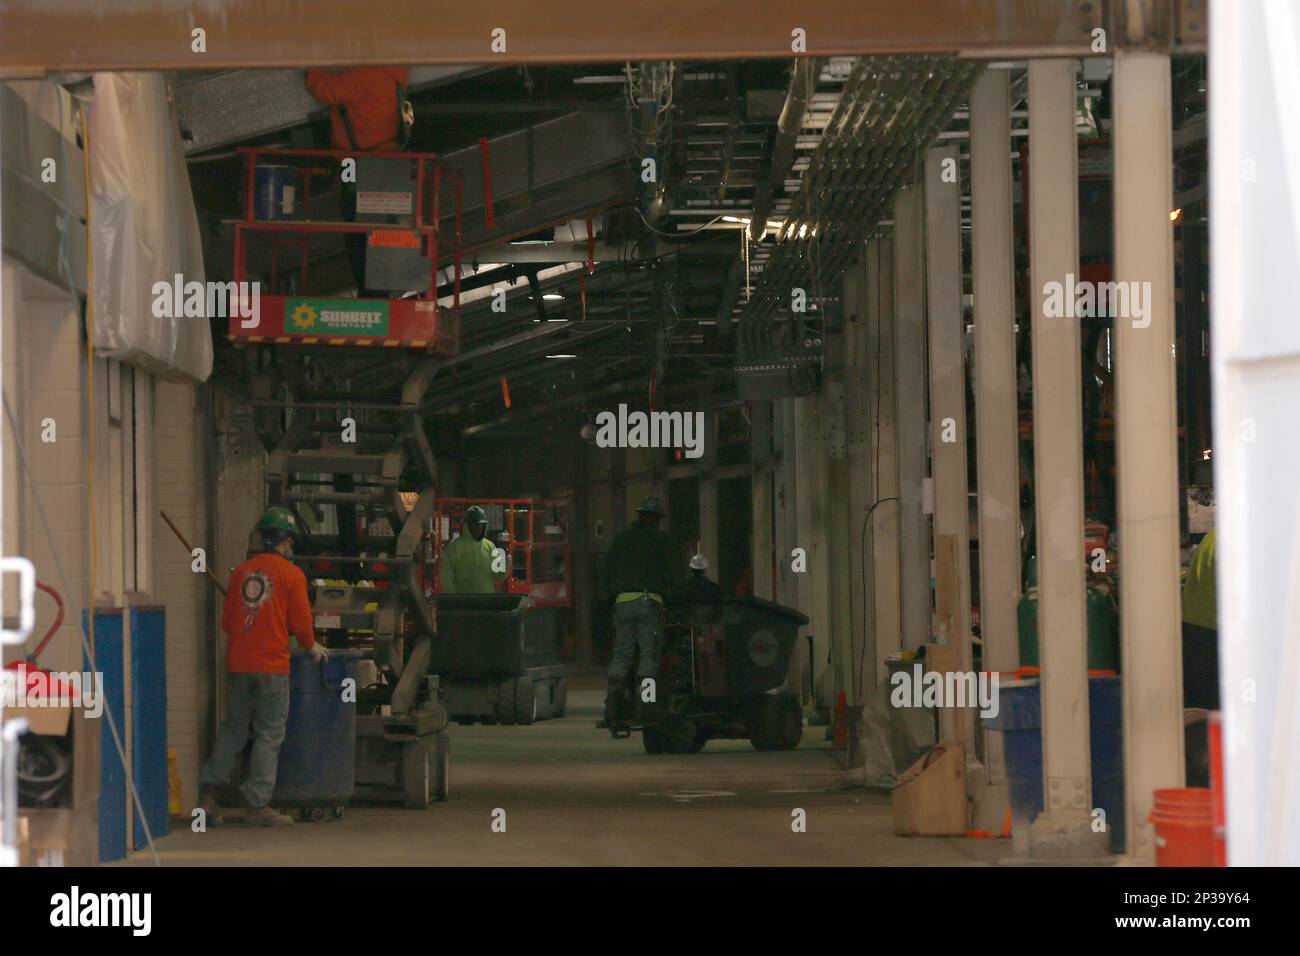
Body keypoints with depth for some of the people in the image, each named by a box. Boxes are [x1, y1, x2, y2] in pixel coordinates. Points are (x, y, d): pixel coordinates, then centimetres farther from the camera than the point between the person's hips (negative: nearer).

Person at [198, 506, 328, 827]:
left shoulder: (241, 572, 10)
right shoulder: (291, 574, -4)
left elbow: (226, 621, 13)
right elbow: (301, 623, -4)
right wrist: (312, 647, 15)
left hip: (237, 664, 5)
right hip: (271, 666, -5)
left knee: (233, 729, 16)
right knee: (269, 735, 2)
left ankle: (208, 791, 12)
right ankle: (258, 806, 1)